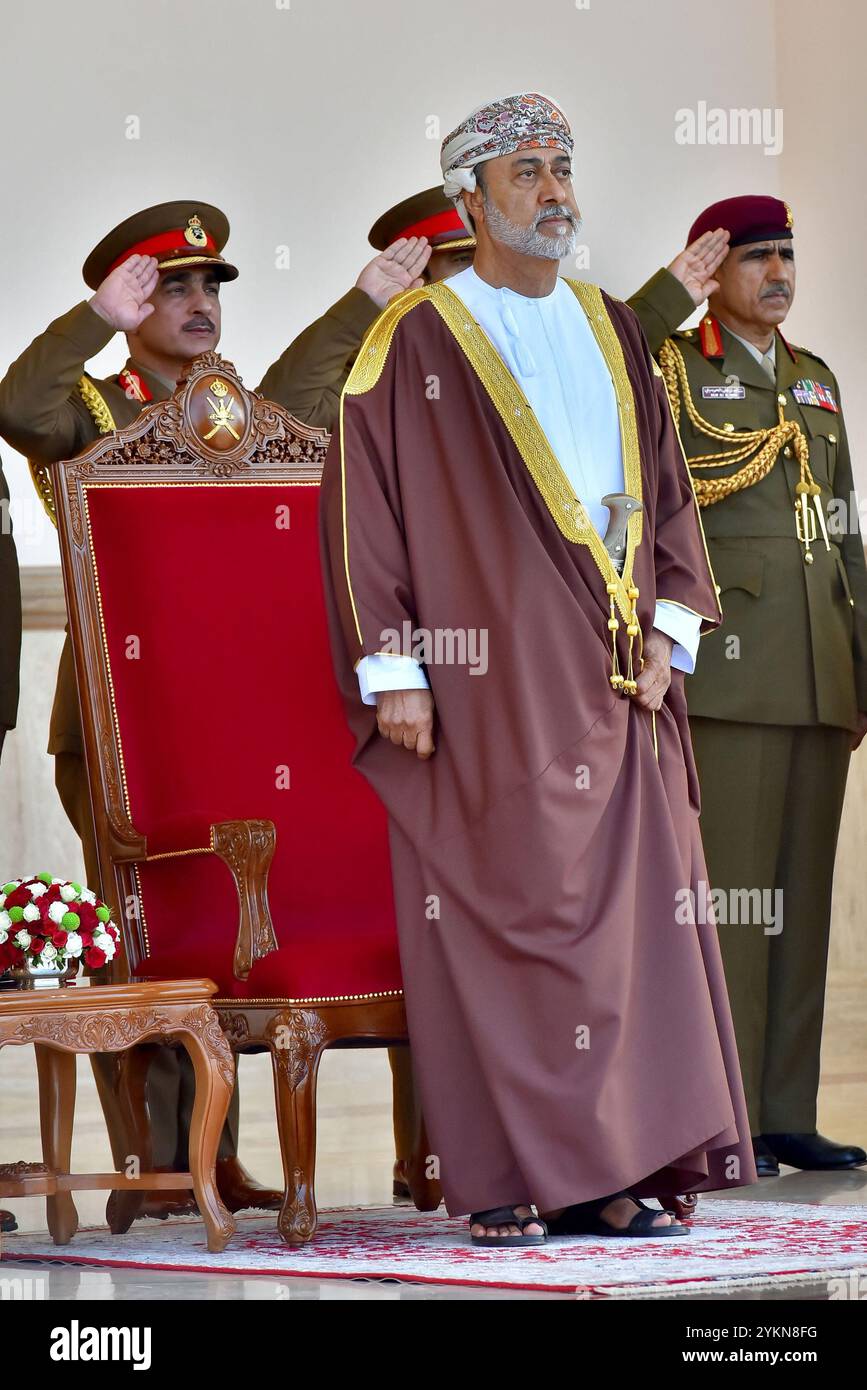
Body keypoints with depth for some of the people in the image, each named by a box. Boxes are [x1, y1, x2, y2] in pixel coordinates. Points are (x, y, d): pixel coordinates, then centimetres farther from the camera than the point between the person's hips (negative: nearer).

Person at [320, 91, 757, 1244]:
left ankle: (605, 1171, 6)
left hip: (611, 683, 5)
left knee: (625, 913, 1)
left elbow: (665, 484, 18)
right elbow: (362, 506, -4)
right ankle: (502, 1179, -1)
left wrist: (668, 627, 5)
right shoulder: (415, 341, -1)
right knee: (497, 913, -5)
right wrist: (391, 674, -10)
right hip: (488, 682, -5)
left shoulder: (612, 330, 16)